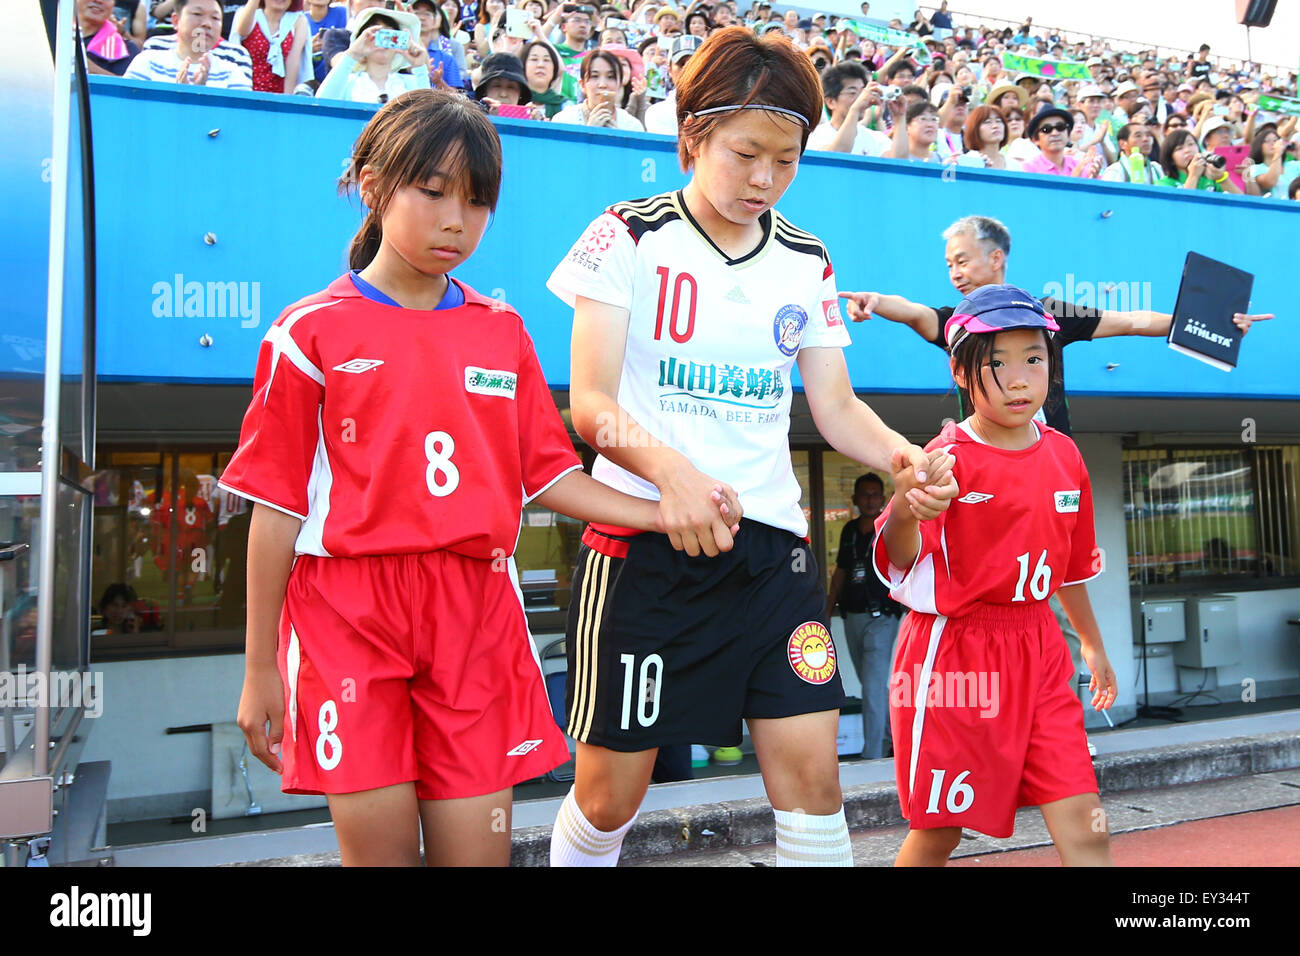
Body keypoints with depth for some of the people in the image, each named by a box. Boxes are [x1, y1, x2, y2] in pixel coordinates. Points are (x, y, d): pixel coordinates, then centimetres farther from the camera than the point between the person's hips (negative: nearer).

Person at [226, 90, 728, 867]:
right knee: (380, 845, 2)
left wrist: (659, 514, -4)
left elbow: (546, 475, 9)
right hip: (348, 615, -2)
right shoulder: (312, 333, 0)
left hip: (477, 613, 3)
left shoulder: (503, 331, 10)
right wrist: (260, 672, 2)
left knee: (479, 847, 8)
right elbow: (277, 510, 0)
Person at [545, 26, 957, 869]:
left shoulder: (807, 261, 11)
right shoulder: (630, 237, -2)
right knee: (611, 790, 5)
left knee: (812, 770, 0)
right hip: (645, 537, -3)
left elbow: (836, 406, 11)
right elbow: (590, 402, -8)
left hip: (772, 540, 4)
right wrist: (672, 469, -27)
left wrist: (909, 457, -9)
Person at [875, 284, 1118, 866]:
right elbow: (899, 561, -27)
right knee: (938, 833, 7)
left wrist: (1092, 645, 28)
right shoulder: (948, 457, -13)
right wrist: (905, 509, -49)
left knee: (1085, 830, 2)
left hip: (1037, 654, 5)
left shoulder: (1063, 455, 6)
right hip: (953, 652, -5)